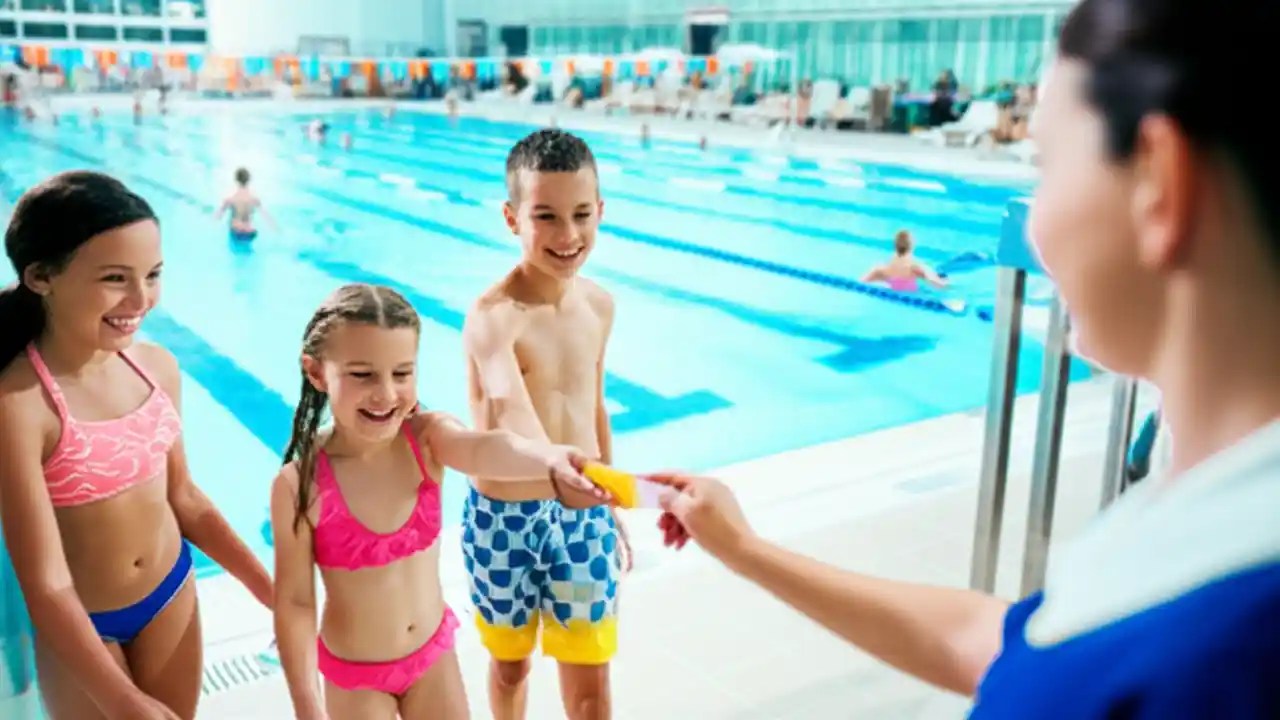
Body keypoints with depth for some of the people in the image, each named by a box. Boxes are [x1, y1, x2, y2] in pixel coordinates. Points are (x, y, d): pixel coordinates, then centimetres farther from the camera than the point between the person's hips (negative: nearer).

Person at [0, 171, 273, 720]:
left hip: (173, 594, 5)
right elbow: (46, 584, -24)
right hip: (80, 629, -4)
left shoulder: (158, 367, -9)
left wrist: (272, 592, 4)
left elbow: (184, 499, 3)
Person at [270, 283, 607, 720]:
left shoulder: (427, 438, -18)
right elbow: (294, 602, -14)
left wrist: (549, 459, -62)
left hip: (433, 652, 2)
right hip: (354, 673, -2)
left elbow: (486, 449, -41)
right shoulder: (300, 485, -22)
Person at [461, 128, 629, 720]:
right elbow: (510, 408, -42)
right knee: (511, 664, 19)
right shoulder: (493, 315, -23)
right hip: (506, 516, -4)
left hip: (583, 513, 4)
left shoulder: (598, 304, -3)